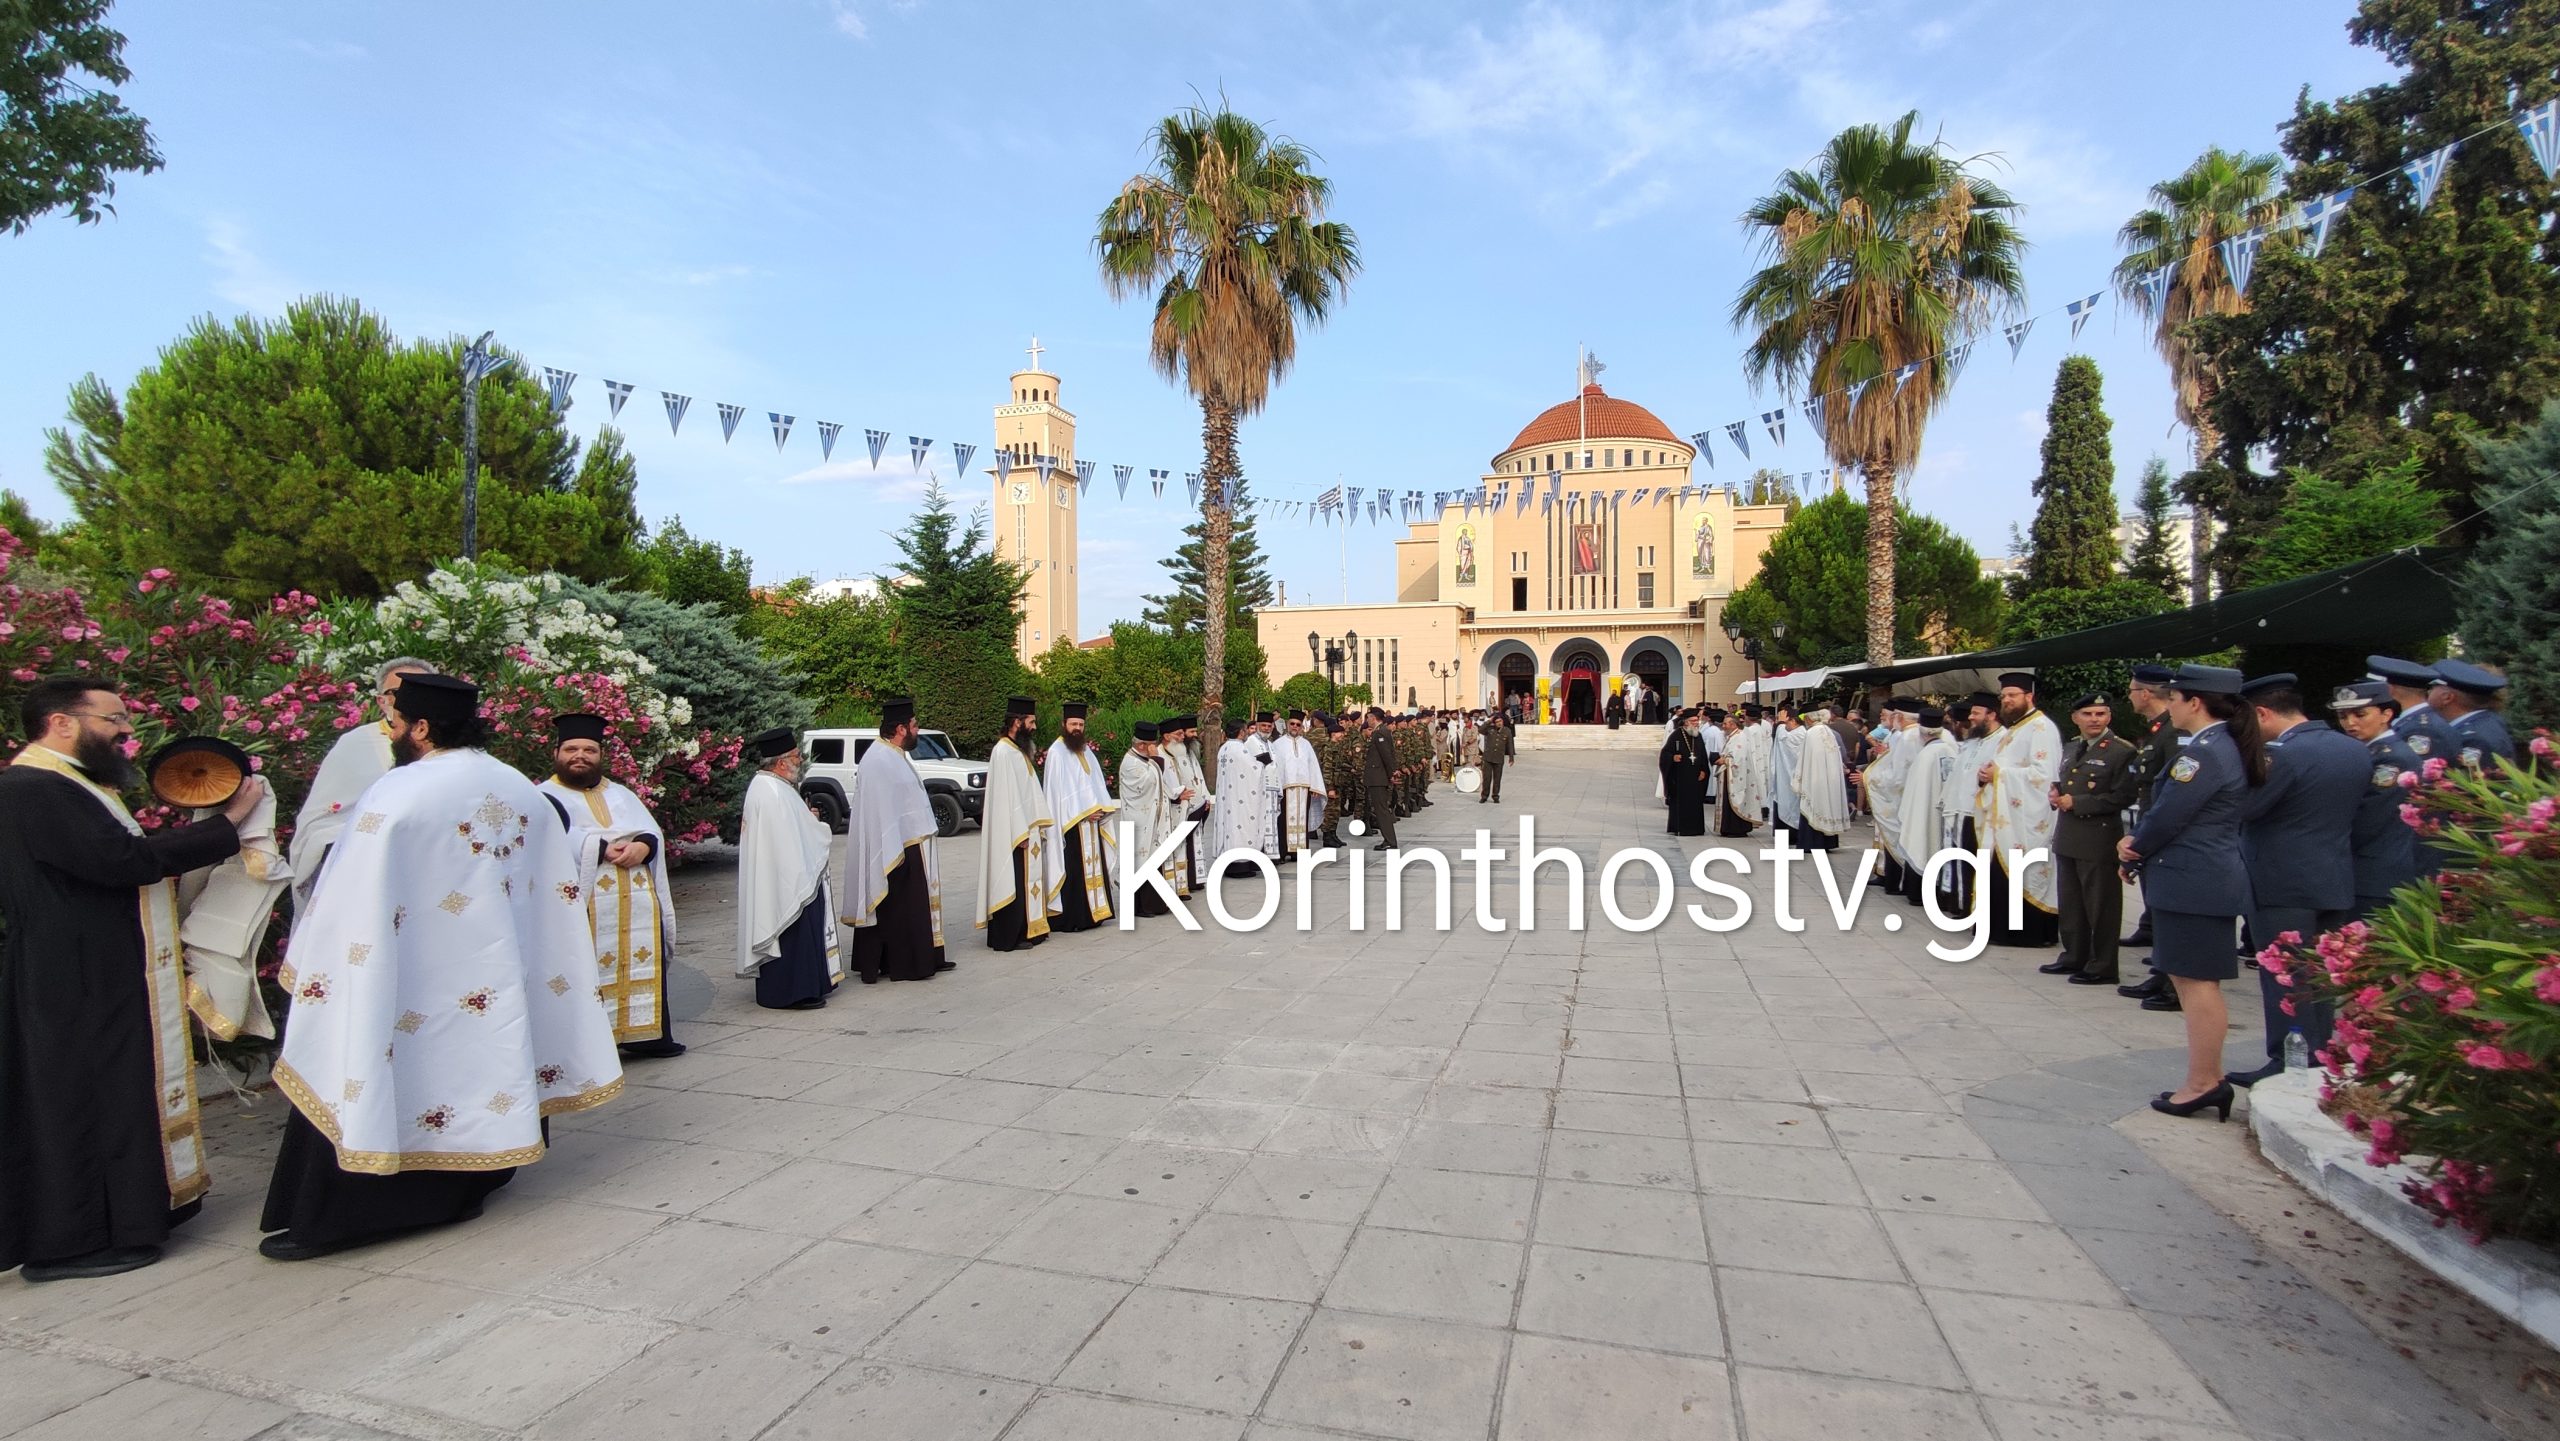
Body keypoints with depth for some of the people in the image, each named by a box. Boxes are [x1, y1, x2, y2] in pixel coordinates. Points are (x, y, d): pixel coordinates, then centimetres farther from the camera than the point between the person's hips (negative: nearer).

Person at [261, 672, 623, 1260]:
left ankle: (328, 1221, 11)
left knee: (367, 1077, 5)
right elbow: (555, 889, 9)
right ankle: (465, 1186, 29)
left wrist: (312, 970, -3)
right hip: (500, 978, 6)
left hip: (418, 985, -6)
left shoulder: (397, 796, -17)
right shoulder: (521, 788, 3)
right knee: (484, 1062, 17)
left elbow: (351, 901, -15)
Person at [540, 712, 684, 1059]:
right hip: (585, 906, -5)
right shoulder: (547, 796, 4)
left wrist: (642, 846, -11)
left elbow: (653, 832, 11)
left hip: (638, 904, 6)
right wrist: (603, 849, -20)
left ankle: (643, 1034, 14)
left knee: (642, 966, 6)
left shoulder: (621, 794, 21)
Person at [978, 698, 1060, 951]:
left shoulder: (1019, 750, 15)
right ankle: (1008, 937, 2)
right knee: (1013, 882, -4)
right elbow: (1006, 795, -20)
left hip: (1027, 828, 10)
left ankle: (1028, 929, 20)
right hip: (1013, 833, -10)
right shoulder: (1003, 752, -16)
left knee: (1027, 880, 13)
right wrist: (1020, 832, -21)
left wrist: (1038, 825, 12)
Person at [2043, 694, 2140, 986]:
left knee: (2100, 906, 0)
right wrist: (2057, 792, 4)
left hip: (2099, 840, -8)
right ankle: (2074, 958, 28)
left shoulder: (2122, 751, -9)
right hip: (2067, 838, 8)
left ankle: (2102, 967, 9)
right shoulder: (2069, 747, 14)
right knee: (2070, 902, 16)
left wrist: (2077, 803, -17)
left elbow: (2123, 796, -16)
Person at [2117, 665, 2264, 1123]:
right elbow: (2171, 811, 15)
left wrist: (2135, 847, 1)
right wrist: (2139, 845, 4)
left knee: (2197, 982, -3)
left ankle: (2202, 1083, 5)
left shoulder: (2204, 752, -18)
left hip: (2193, 883, -10)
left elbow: (2168, 816, -17)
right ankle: (2209, 1077, 22)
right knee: (2192, 980, 15)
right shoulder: (2225, 746, 14)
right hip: (2209, 878, 10)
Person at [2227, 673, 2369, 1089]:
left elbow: (2240, 810, -19)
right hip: (2337, 883, 8)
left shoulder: (2282, 756, -21)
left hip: (2284, 886, -8)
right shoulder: (2356, 750, 6)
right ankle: (2317, 1067, 25)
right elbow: (2358, 809, 15)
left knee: (2286, 982, 1)